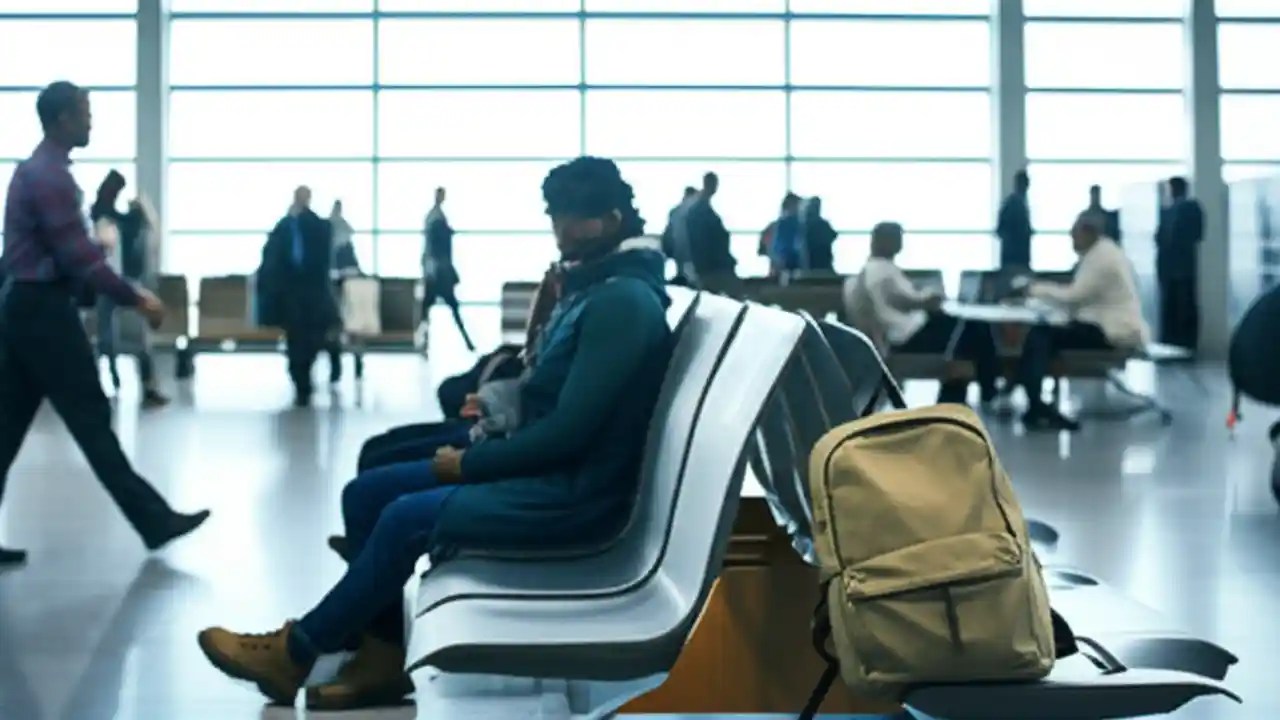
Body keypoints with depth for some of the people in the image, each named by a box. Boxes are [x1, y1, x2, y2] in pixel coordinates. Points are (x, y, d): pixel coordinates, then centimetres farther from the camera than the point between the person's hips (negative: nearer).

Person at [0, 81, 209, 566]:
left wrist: (126, 293, 17)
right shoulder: (51, 176, -15)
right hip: (43, 309, -10)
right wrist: (134, 299, -14)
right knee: (91, 420, -5)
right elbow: (78, 256, -20)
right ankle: (154, 521, 2)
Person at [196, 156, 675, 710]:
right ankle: (382, 654, 1)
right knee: (367, 493, 2)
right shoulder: (596, 288, 13)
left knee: (408, 518, -21)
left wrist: (468, 463, -14)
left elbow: (570, 429, -23)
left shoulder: (624, 300, -18)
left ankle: (295, 651, -3)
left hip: (575, 493, -10)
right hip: (549, 468, 10)